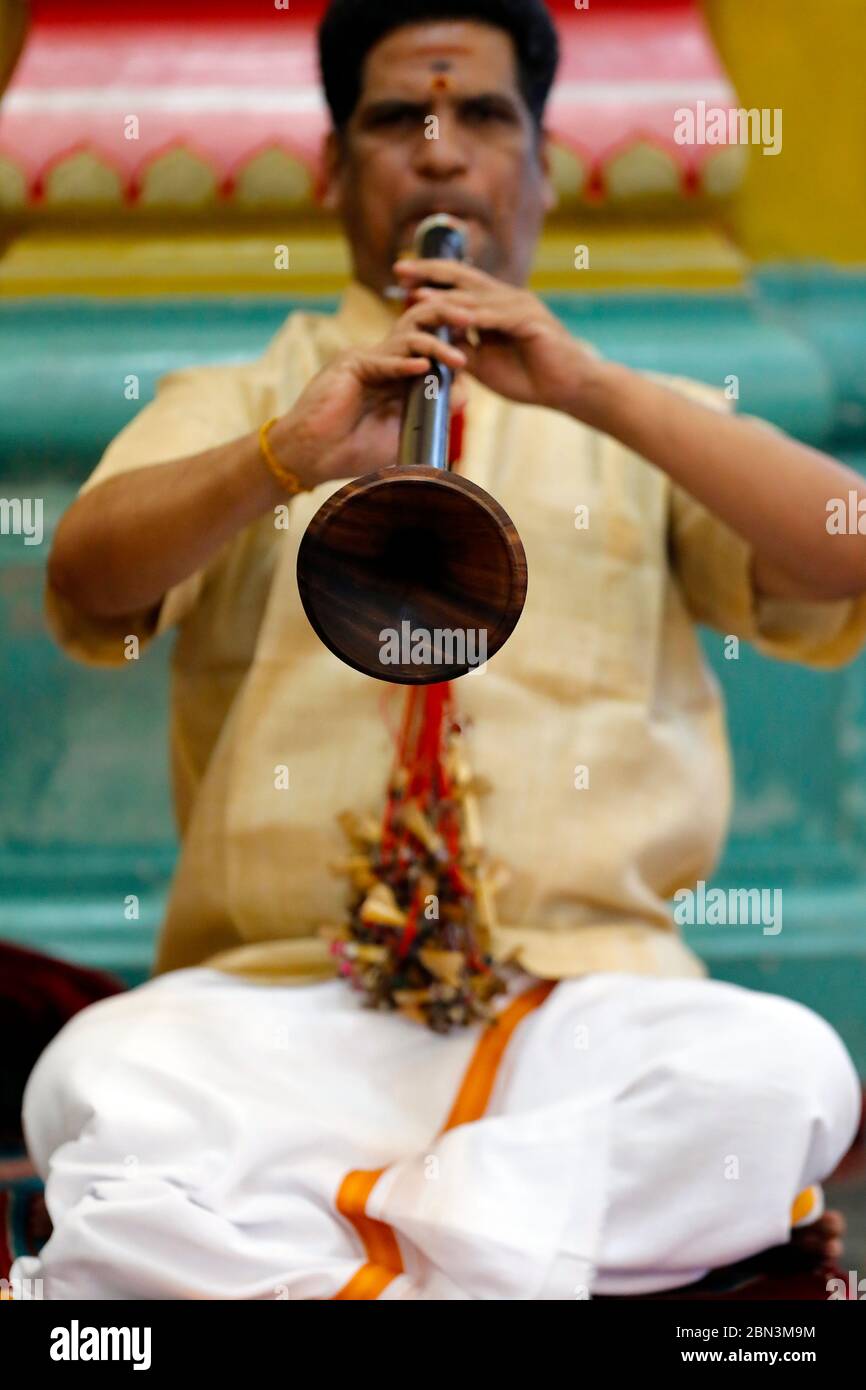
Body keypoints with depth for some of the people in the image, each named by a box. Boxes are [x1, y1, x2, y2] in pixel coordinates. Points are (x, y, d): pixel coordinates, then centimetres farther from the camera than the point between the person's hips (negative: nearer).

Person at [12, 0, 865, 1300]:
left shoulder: (638, 421, 22)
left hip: (585, 993, 1)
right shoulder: (236, 402, 21)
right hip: (277, 995, -1)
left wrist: (597, 393, -9)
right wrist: (287, 456, -19)